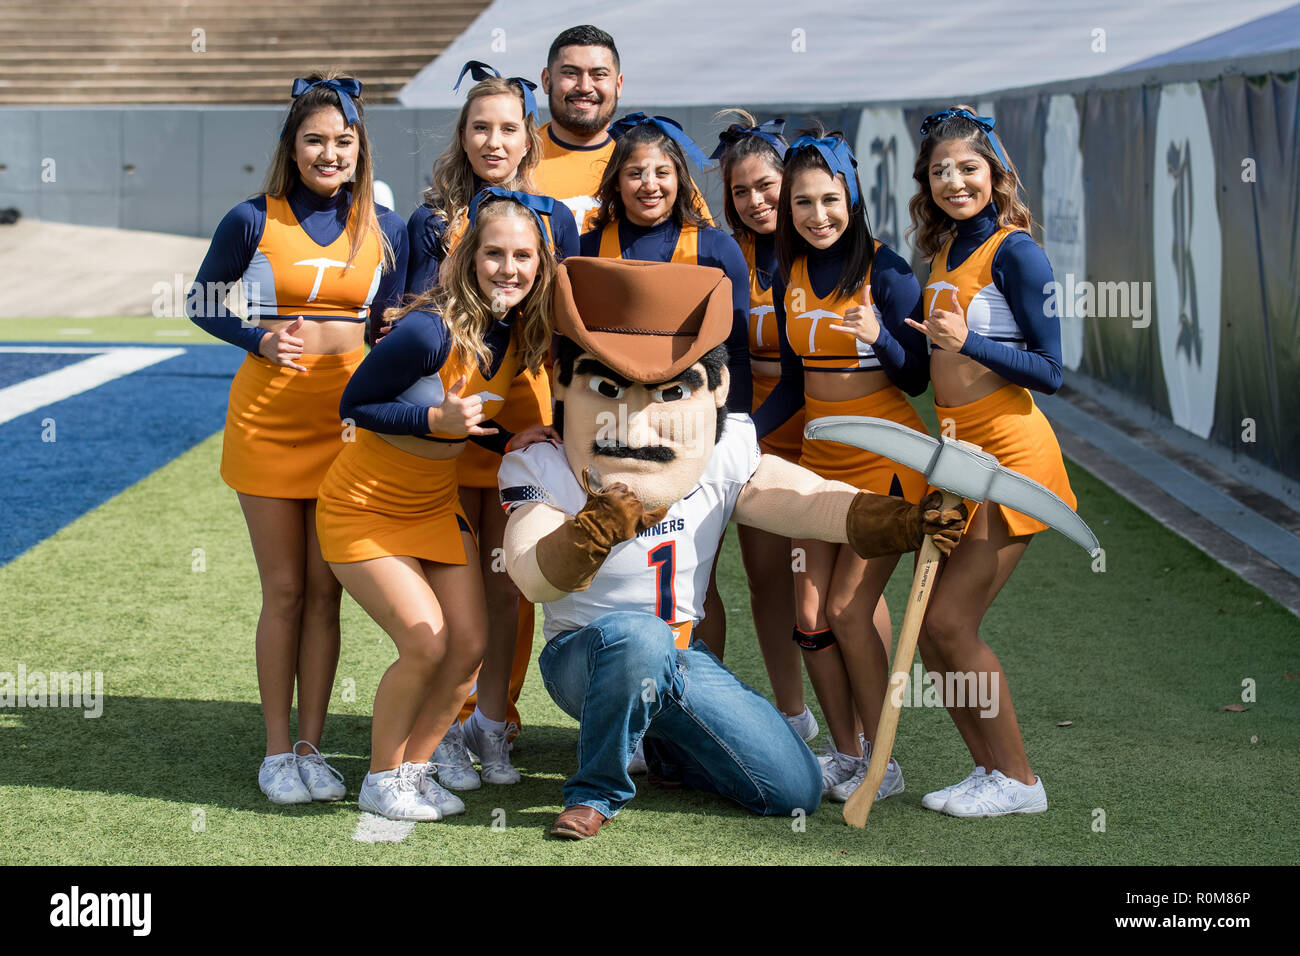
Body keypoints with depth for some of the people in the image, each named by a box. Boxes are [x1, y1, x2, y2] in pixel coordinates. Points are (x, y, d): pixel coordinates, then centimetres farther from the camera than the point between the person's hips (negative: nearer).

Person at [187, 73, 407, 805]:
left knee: (326, 591, 6)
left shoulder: (385, 230, 3)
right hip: (270, 416, -2)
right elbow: (202, 303, 6)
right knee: (284, 591, 3)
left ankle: (312, 747, 16)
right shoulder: (255, 221, -4)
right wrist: (260, 340, -9)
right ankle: (278, 751, 13)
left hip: (349, 420, 2)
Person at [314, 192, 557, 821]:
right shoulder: (429, 331, -28)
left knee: (470, 645, 1)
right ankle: (381, 781, 6)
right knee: (426, 643, -16)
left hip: (436, 507, 7)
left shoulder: (520, 333, -5)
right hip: (364, 509, -7)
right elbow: (354, 405, -18)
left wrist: (507, 441, -6)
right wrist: (438, 419, -28)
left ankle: (414, 769, 20)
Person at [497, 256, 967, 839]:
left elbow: (811, 502, -14)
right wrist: (595, 530, -49)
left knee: (794, 789, -5)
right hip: (584, 657, -4)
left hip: (681, 660, 5)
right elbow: (535, 577, -28)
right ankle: (597, 790, -16)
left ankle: (665, 746, 24)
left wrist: (906, 522, -31)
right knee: (637, 635, -41)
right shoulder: (541, 468, -12)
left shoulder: (723, 462, -3)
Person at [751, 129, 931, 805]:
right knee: (810, 615, 3)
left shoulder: (884, 270, -12)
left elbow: (914, 377, -10)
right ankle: (845, 755, 18)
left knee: (849, 608, -8)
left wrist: (879, 336, -29)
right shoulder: (789, 277, 5)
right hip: (820, 457, 6)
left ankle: (882, 763, 5)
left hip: (885, 458, -6)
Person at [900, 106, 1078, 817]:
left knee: (949, 623, -8)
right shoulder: (944, 252, 13)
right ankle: (991, 771, 18)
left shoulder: (1013, 251, -10)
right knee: (934, 628, 6)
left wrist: (966, 341, -23)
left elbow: (1050, 371, -13)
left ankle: (1018, 780, 4)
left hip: (1009, 452, -8)